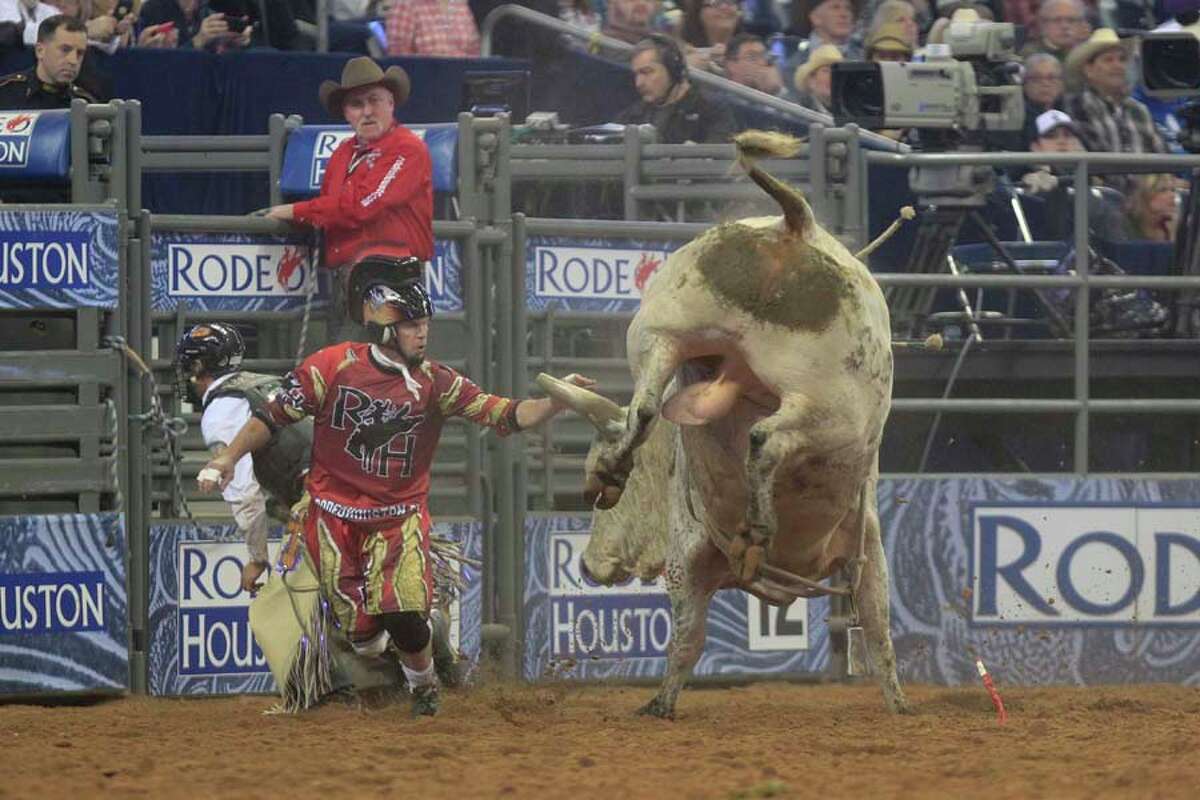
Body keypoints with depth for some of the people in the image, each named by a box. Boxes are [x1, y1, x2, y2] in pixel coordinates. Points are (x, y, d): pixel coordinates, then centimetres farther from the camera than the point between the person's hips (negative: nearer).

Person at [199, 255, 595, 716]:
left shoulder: (434, 383, -5)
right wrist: (229, 457, -12)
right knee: (360, 629, -3)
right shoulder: (333, 367, -9)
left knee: (404, 621, -16)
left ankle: (423, 684, 16)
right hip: (333, 517, 0)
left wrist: (555, 403, -26)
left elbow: (504, 416, -11)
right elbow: (275, 417, -2)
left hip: (399, 517, 0)